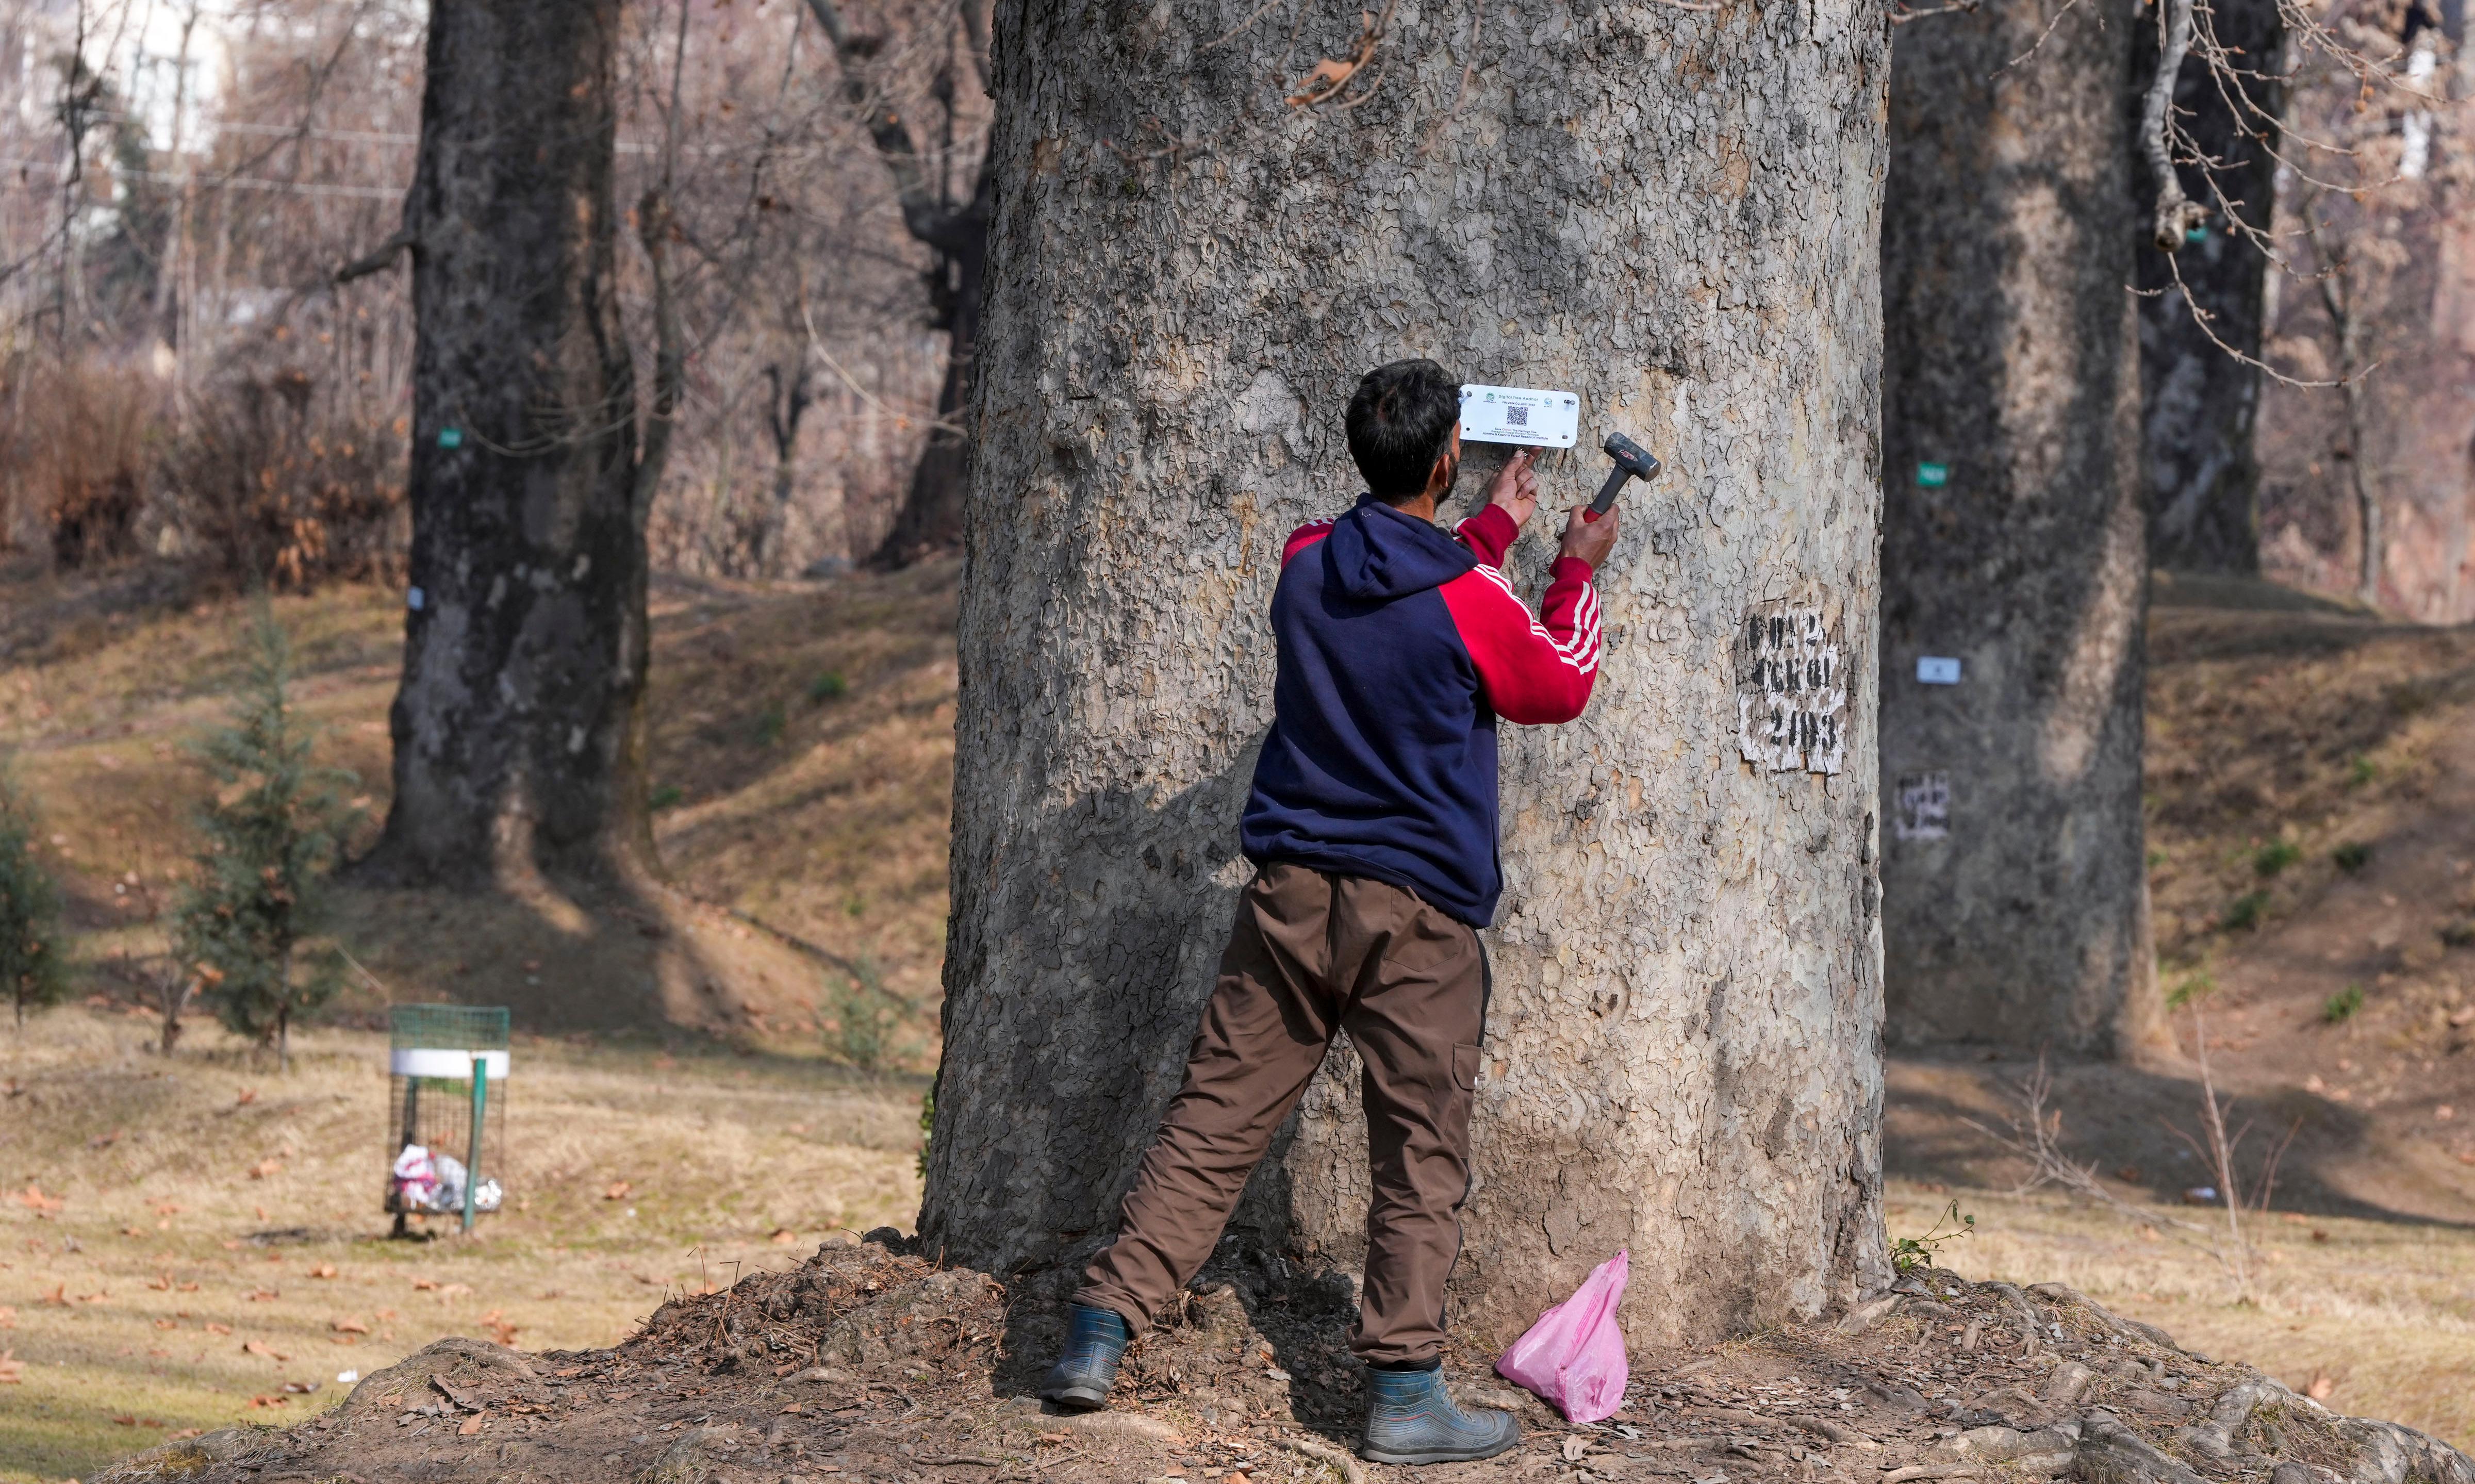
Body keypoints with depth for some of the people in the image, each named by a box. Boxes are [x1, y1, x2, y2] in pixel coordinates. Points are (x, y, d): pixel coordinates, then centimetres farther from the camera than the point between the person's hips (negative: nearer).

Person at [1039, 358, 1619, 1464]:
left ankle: (1099, 1333, 2)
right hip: (1417, 909, -4)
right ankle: (1404, 1392, 3)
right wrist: (1577, 573, 21)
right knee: (1421, 1158, 4)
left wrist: (1493, 528, 34)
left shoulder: (1307, 563, 3)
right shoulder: (1470, 599, -11)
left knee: (1212, 1121, 6)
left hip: (1292, 887, 4)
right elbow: (1559, 688, 7)